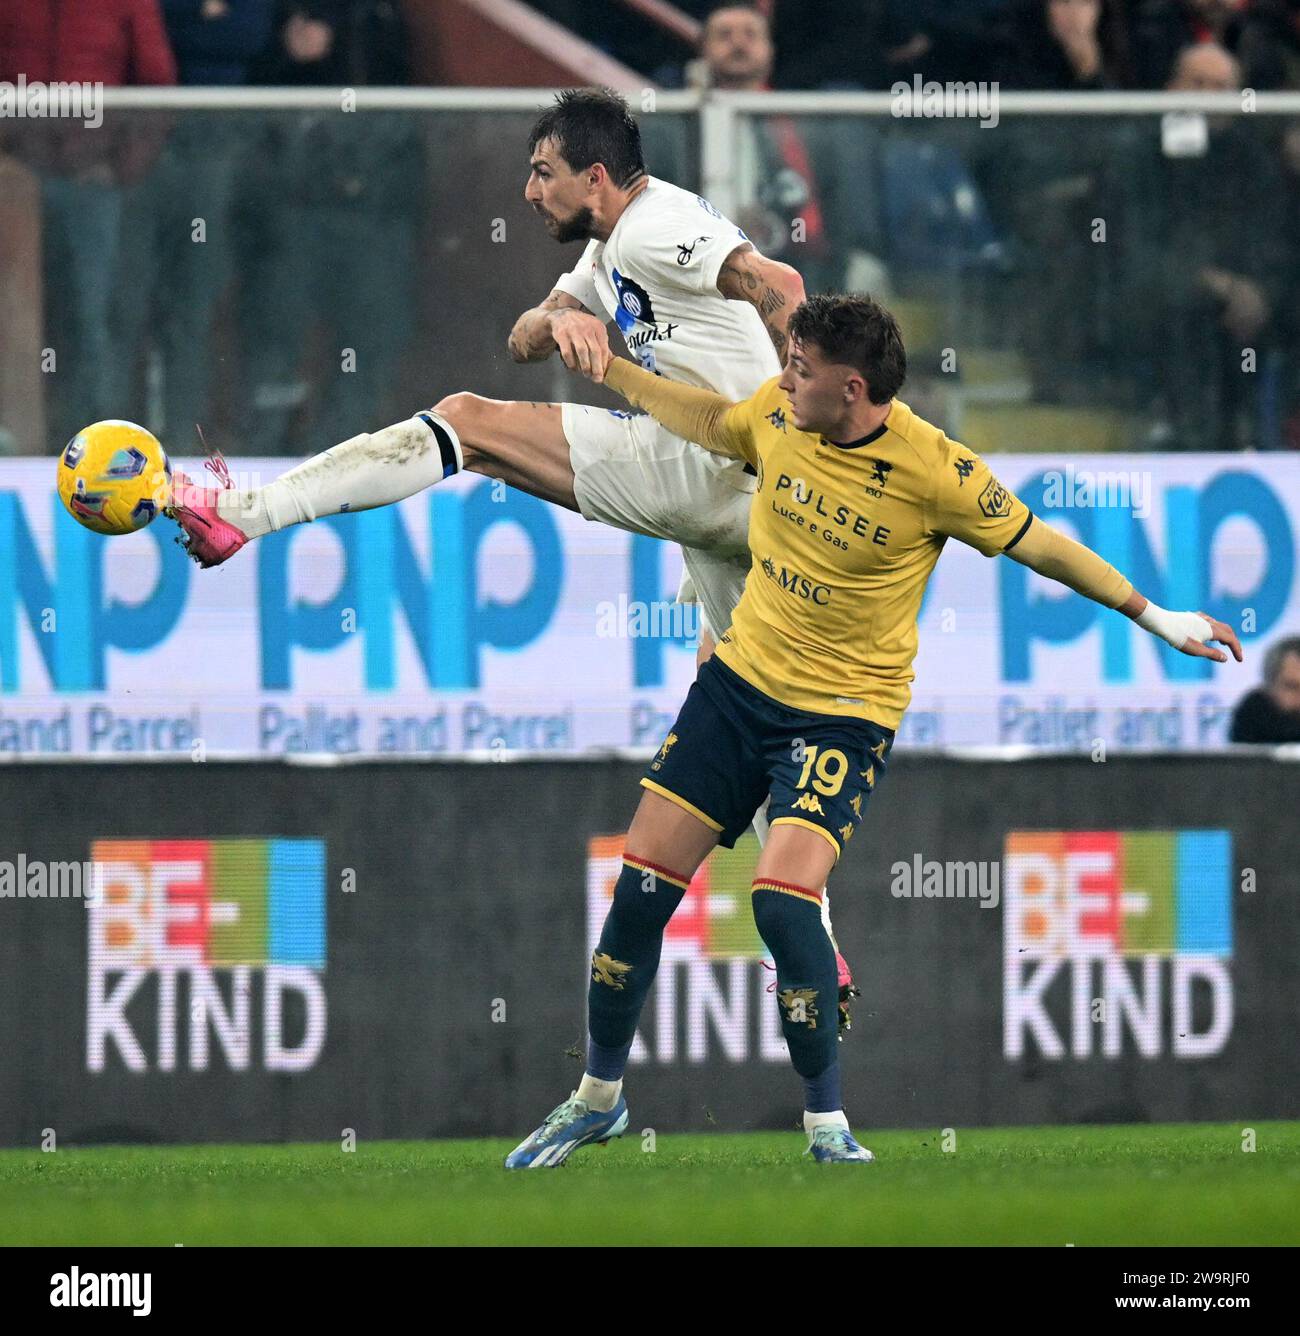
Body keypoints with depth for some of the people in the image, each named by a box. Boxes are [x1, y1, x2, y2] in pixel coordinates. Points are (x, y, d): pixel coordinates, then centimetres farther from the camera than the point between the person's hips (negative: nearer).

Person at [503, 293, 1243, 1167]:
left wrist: (1157, 618, 0)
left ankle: (827, 1123, -8)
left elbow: (1039, 545, -6)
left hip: (844, 714, -5)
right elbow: (710, 422, 18)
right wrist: (612, 369, 22)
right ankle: (599, 1098, 18)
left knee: (783, 898, -24)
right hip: (740, 678, 5)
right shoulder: (778, 414, -6)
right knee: (642, 885, 0)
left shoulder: (936, 472, -20)